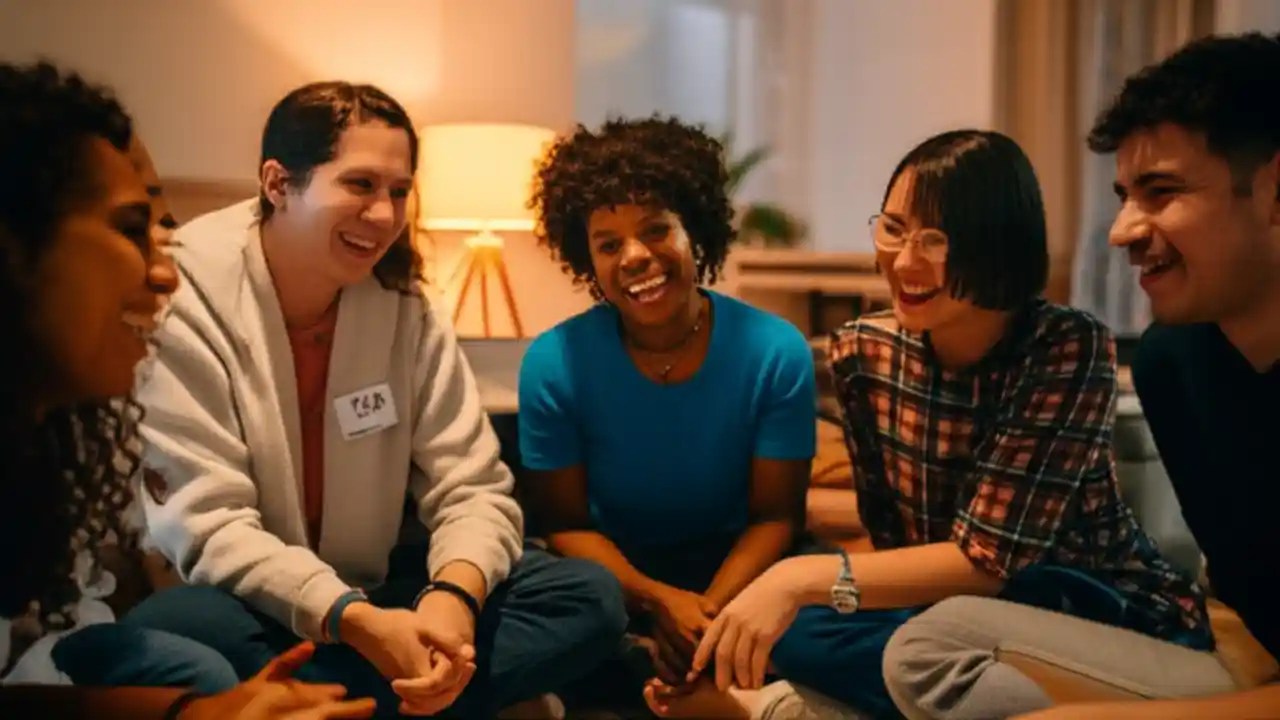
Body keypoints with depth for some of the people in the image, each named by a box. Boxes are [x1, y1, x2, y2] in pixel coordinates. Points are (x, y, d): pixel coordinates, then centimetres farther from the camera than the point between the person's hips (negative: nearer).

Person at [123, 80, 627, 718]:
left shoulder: (403, 306, -3)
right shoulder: (185, 301, -15)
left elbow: (473, 489, -6)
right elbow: (207, 527, -22)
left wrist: (455, 594, -29)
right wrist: (357, 621, -35)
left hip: (375, 598, 4)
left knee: (589, 597, -12)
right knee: (174, 630, -38)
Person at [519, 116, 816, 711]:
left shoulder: (776, 352, -13)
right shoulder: (554, 363, -14)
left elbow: (775, 516, -9)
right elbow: (565, 524, -8)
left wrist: (711, 609, -27)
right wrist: (657, 601, -25)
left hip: (732, 568, 1)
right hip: (615, 577, 0)